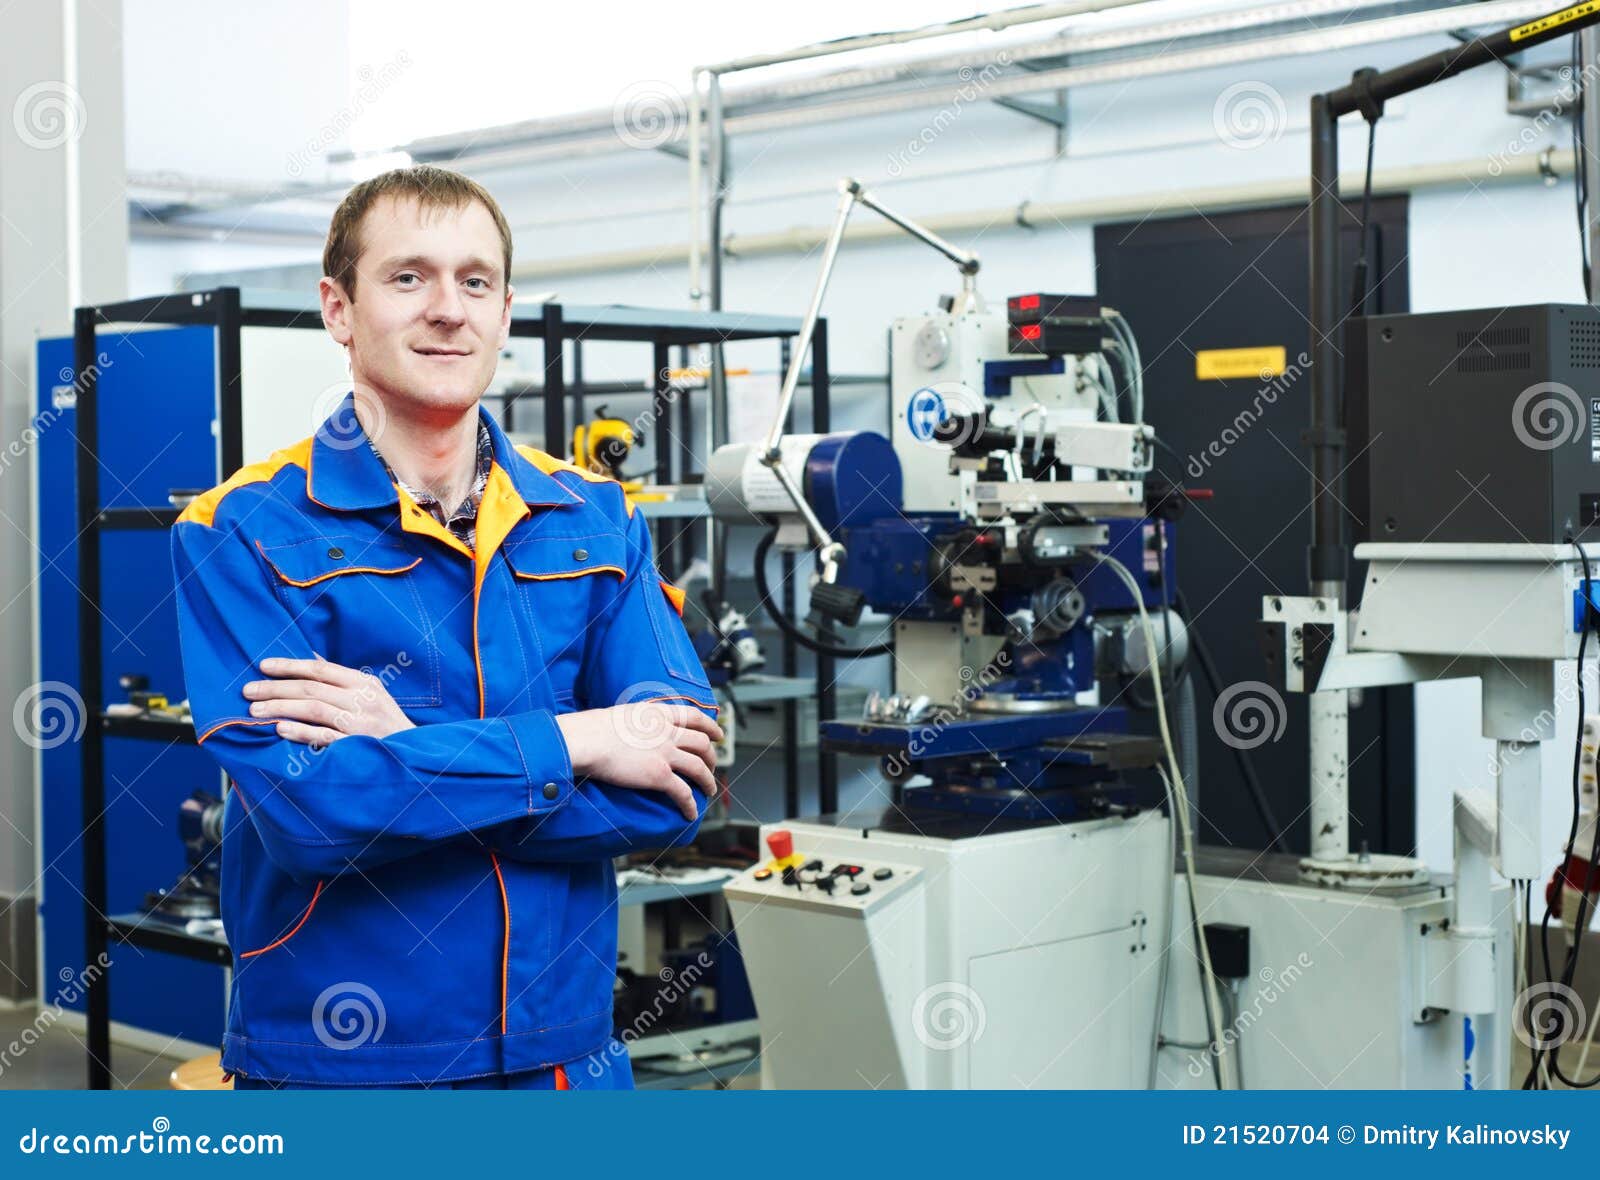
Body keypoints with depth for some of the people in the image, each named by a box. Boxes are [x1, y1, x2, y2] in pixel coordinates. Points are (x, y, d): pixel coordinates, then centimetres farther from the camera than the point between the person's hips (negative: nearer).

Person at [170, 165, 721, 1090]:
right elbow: (300, 804, -20)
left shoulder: (596, 520, 2)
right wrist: (572, 743, -16)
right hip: (336, 1064, -3)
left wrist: (411, 757, -17)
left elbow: (676, 786, -8)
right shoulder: (244, 533, -8)